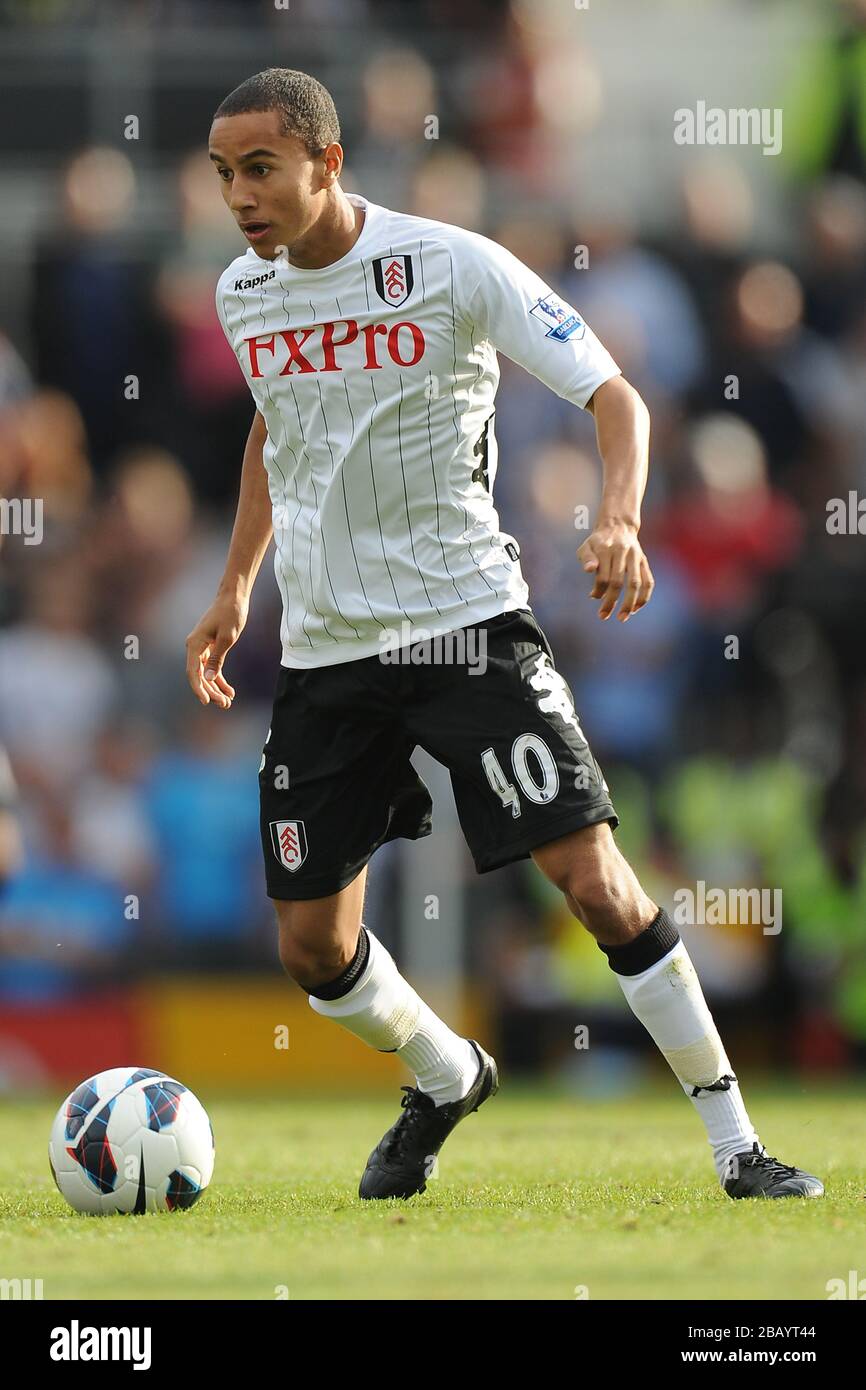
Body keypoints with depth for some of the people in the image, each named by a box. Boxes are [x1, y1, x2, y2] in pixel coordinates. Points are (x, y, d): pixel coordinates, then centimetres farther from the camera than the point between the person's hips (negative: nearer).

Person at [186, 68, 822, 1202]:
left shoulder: (455, 266, -13)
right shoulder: (243, 294, 4)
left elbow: (615, 396, -13)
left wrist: (618, 519, -31)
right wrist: (236, 583, 22)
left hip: (466, 621, -5)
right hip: (323, 646, 5)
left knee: (597, 885, -15)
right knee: (314, 949, 5)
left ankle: (734, 1142, -4)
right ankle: (446, 1080, 35)